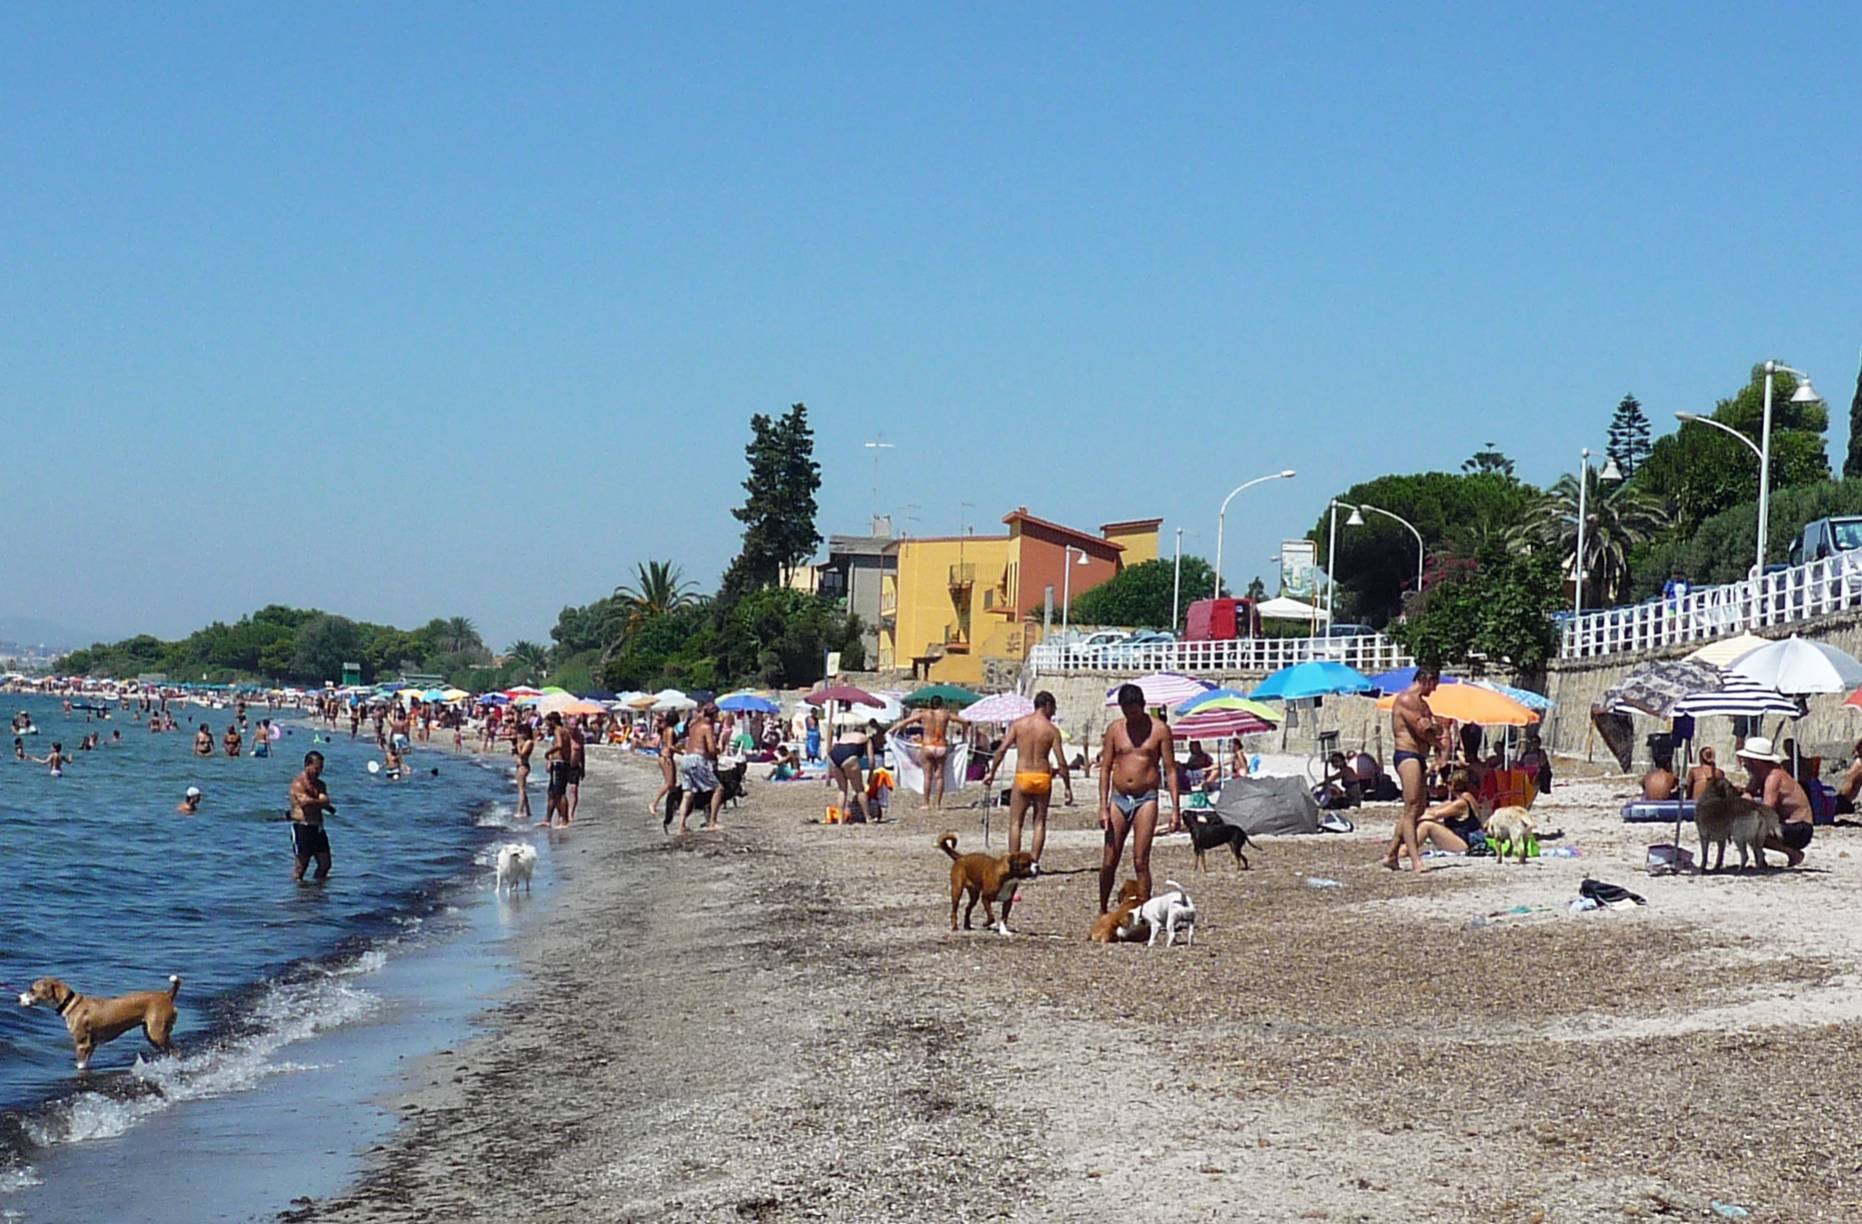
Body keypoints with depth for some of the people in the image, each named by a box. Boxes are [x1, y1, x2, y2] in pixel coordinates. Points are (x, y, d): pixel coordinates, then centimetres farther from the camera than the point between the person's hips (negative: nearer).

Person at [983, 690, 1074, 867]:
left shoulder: (1018, 724, 1)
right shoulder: (1052, 730, -2)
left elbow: (1001, 749, -5)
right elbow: (1061, 762, -5)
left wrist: (991, 773, 4)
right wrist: (1068, 788, 2)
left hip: (1022, 778, 0)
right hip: (1043, 778, 0)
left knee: (1015, 822, 7)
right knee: (1040, 822, 11)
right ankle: (1034, 862, 5)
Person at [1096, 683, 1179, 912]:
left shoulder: (1159, 730, -1)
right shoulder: (1114, 729, 6)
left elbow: (1170, 770, -1)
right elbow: (1105, 768, 7)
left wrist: (1175, 808, -8)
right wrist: (1103, 807, -2)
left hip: (1146, 800, -3)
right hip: (1118, 798, 3)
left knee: (1141, 862, -8)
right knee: (1109, 862, 3)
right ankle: (1102, 912, 19)